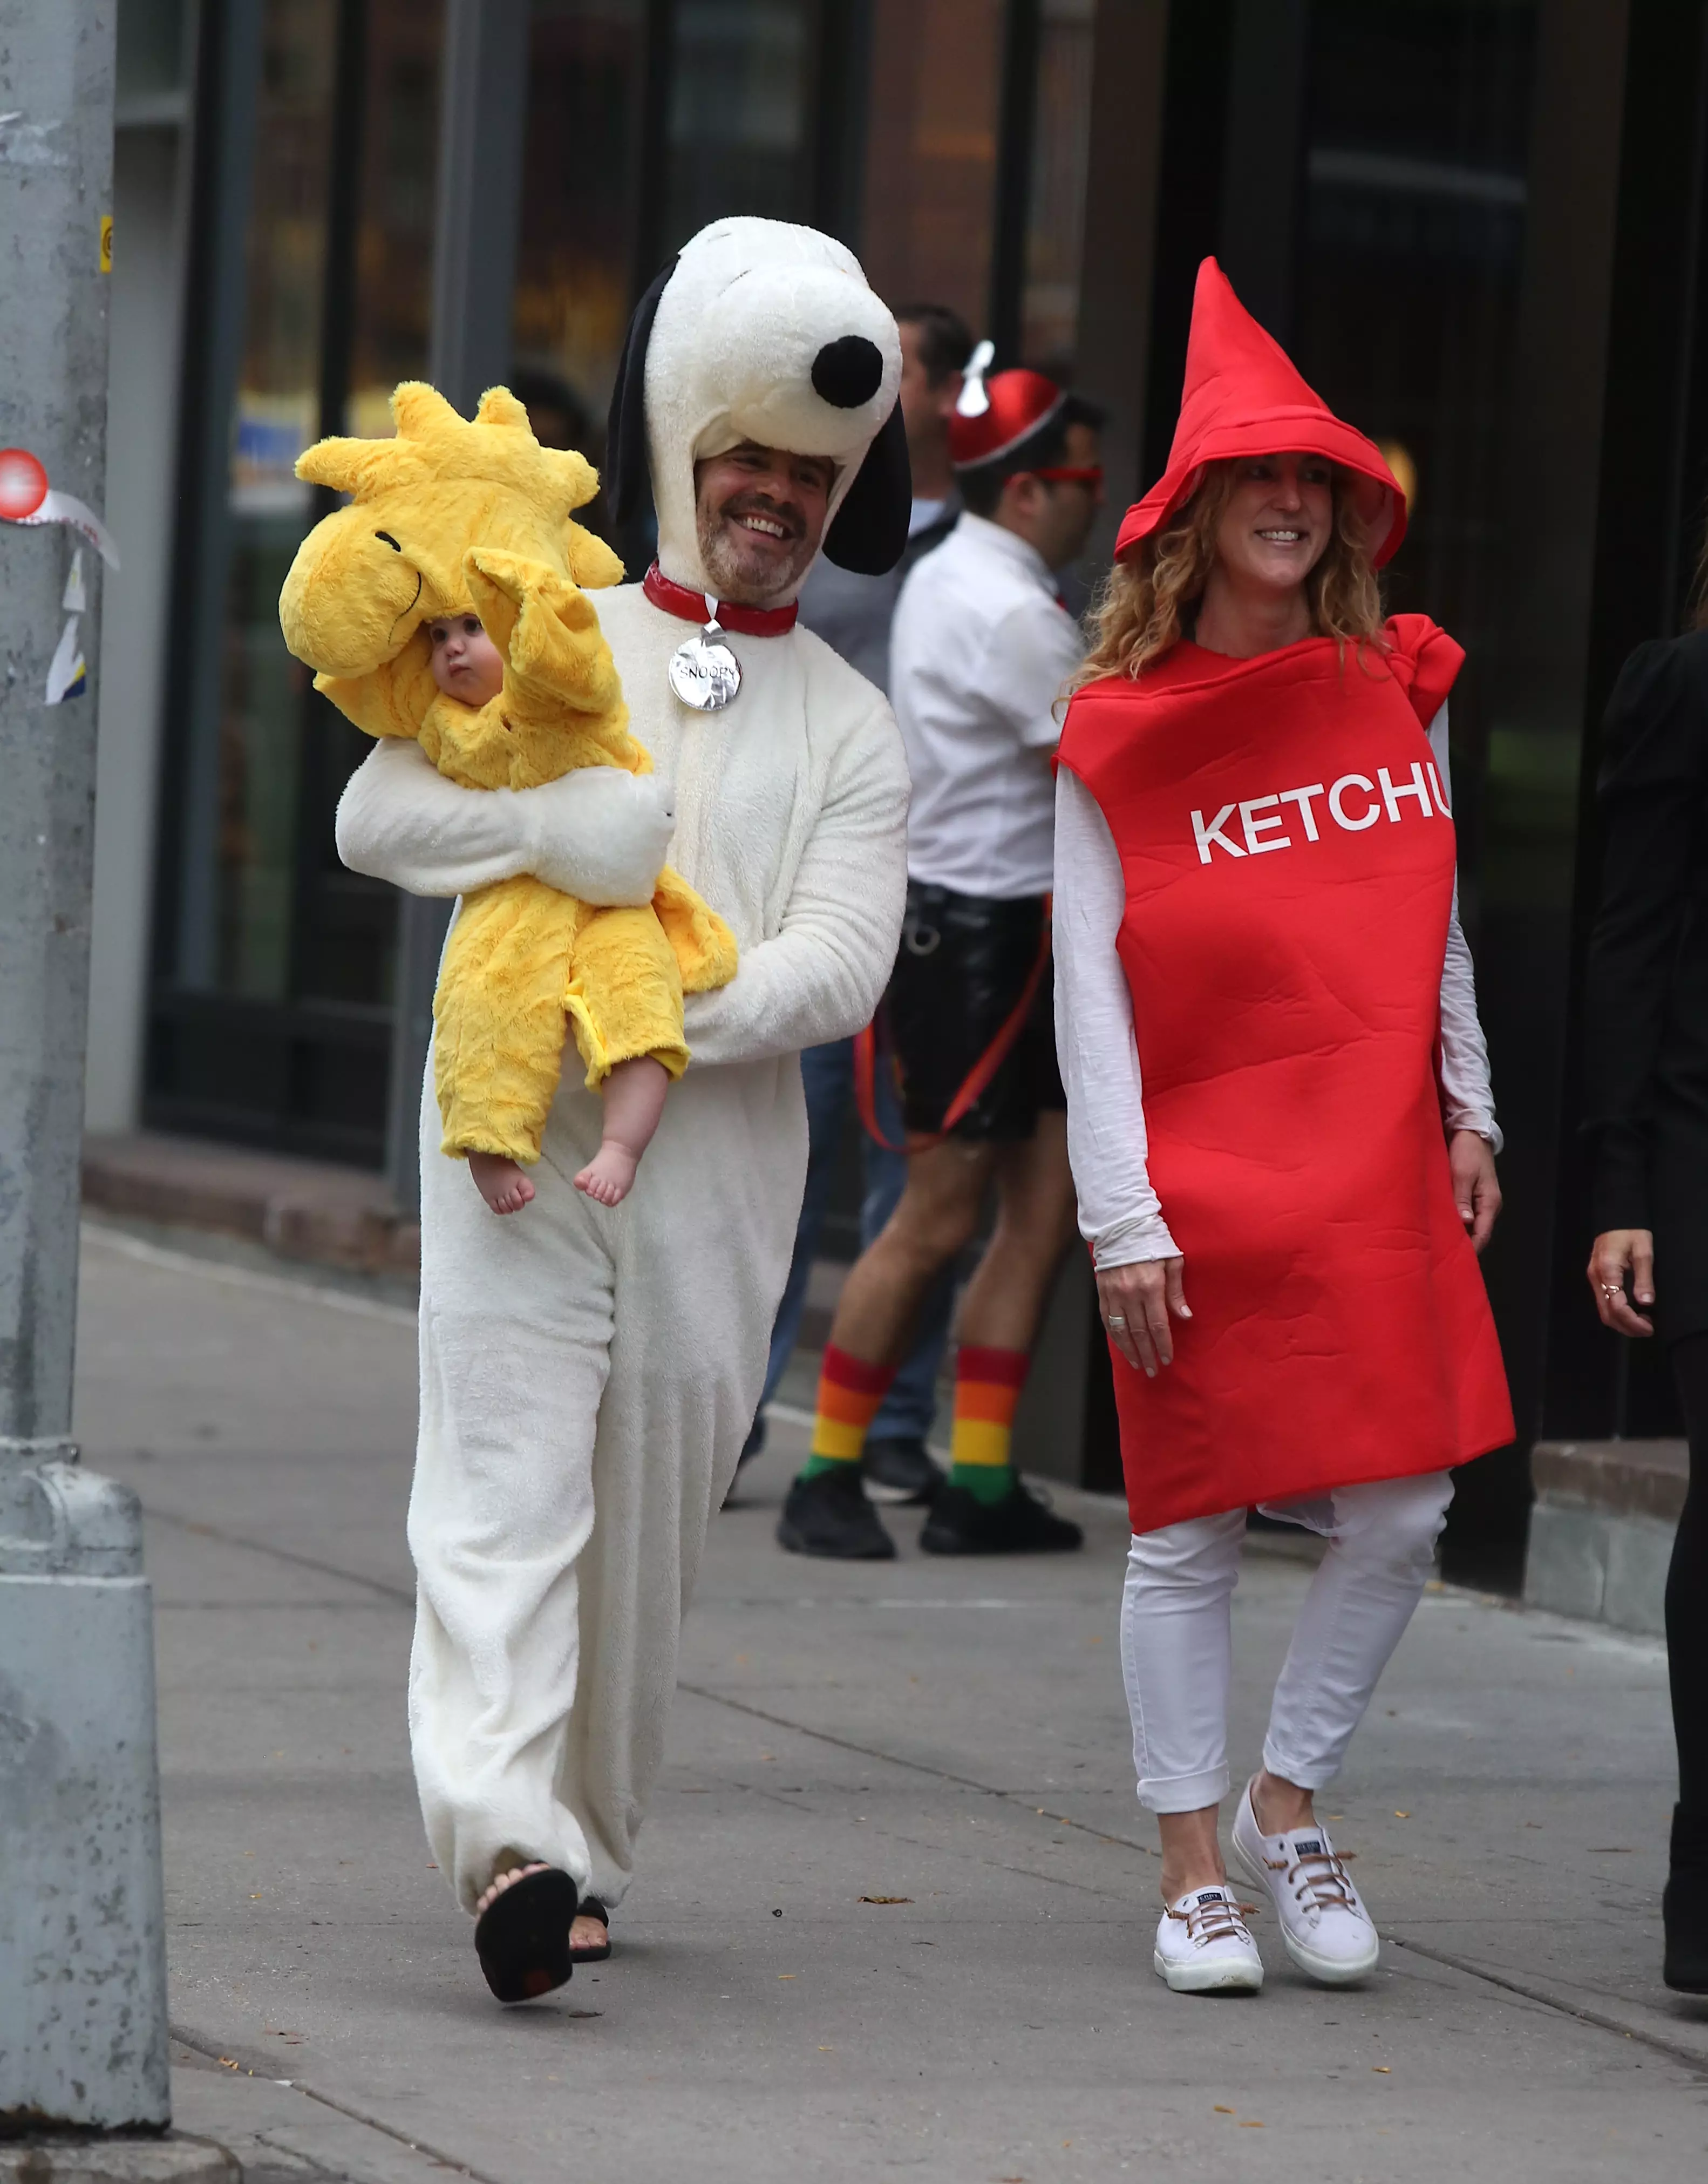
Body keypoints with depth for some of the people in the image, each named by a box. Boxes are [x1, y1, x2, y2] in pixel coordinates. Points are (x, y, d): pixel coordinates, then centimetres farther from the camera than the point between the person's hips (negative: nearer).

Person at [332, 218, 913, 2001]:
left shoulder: (848, 730, 11)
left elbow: (836, 971, -2)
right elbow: (376, 814, 0)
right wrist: (560, 826, -15)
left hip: (716, 1157, 2)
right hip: (518, 1131, -2)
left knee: (652, 1516, 5)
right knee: (506, 1483, -15)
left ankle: (587, 1843, 18)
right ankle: (505, 1835, -28)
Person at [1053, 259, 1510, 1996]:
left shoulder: (1397, 692, 8)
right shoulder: (1120, 736, -4)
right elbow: (1088, 982, -5)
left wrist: (1469, 1112, 15)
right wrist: (1120, 1215, -10)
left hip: (1380, 1177, 4)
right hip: (1202, 1185, -4)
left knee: (1401, 1518, 0)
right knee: (1191, 1531, 2)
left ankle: (1286, 1805, 20)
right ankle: (1191, 1867, 13)